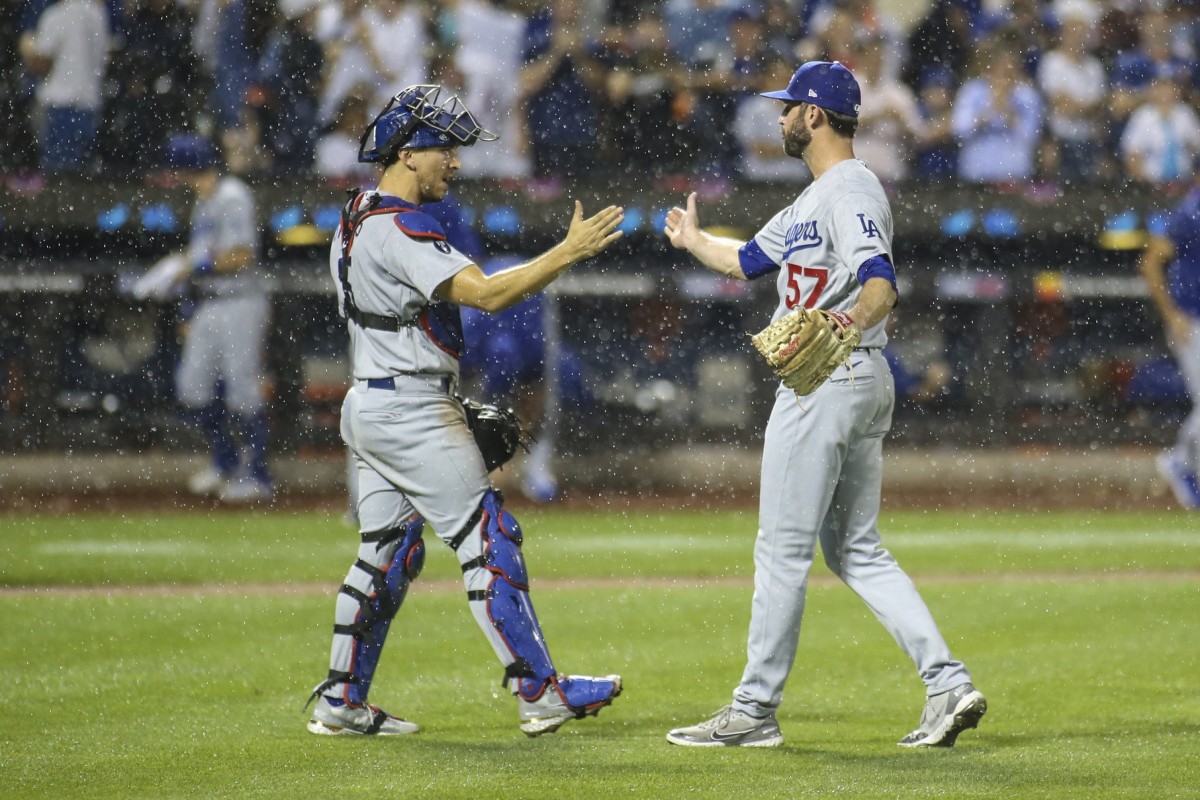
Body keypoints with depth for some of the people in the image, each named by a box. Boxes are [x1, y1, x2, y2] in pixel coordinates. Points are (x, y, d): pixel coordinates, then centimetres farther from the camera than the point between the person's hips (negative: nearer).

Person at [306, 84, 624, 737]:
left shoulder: (356, 222, 15)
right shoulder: (400, 229, -18)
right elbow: (487, 294, -28)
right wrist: (570, 250, -25)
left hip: (368, 407, 10)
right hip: (413, 415, -10)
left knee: (386, 555, 13)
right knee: (490, 542, -7)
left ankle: (341, 703, 14)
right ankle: (540, 694, -7)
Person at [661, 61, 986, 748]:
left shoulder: (851, 190, -13)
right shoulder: (816, 198, 19)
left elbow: (883, 281, -28)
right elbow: (748, 260, 33)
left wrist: (853, 320, -48)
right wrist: (694, 241, 49)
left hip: (830, 381, -11)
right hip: (862, 384, 11)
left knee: (783, 549, -4)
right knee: (855, 549, 10)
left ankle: (756, 711, 2)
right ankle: (948, 683, 1)